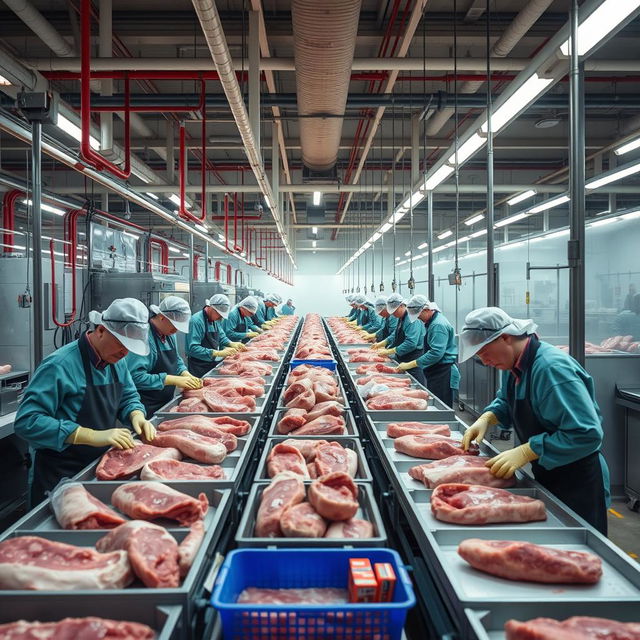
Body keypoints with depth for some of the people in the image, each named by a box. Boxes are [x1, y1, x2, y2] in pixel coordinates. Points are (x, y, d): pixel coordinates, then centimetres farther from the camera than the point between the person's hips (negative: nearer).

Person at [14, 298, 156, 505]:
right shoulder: (59, 365, -23)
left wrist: (136, 415, -11)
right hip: (61, 477, -7)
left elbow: (129, 397, 14)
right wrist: (93, 436, -34)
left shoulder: (116, 361, 1)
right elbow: (26, 422, -29)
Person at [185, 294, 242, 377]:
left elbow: (221, 336, 19)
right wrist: (218, 353, -33)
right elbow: (193, 348, -29)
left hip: (213, 363, 8)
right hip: (199, 368, -8)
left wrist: (231, 344, -2)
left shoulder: (215, 320, 6)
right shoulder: (196, 321, -21)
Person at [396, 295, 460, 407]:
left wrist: (410, 364, -24)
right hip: (435, 372, 10)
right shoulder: (432, 322, 14)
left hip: (443, 375, -10)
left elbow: (436, 353, -27)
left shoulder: (439, 325, -19)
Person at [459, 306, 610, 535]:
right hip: (545, 476, 8)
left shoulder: (552, 368, -29)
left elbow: (587, 434, -31)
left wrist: (525, 452, -30)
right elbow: (506, 402, 19)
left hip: (577, 484, -8)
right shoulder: (513, 364, 1)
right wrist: (487, 418, -3)